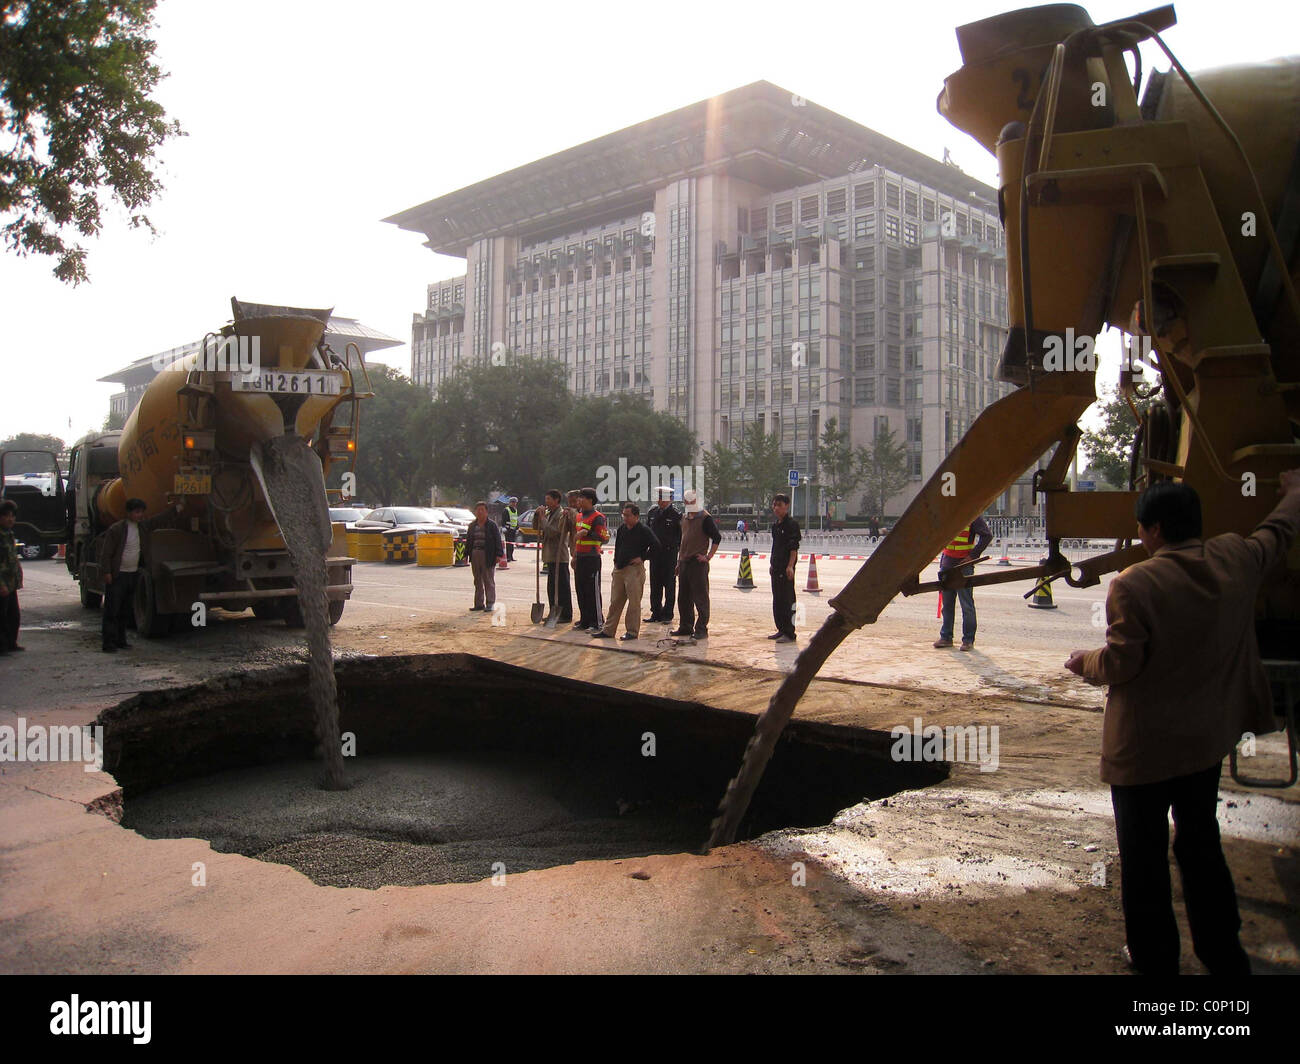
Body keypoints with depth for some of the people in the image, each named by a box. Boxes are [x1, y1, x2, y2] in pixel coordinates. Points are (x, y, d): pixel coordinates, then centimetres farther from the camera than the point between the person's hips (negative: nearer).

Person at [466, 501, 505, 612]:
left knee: (489, 581, -1)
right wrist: (466, 554, 11)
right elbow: (468, 541, 17)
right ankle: (479, 603, 16)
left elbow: (498, 540, -4)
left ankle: (490, 603, 3)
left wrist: (498, 554, -12)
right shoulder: (472, 526, 14)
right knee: (478, 581, 10)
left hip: (488, 556, -5)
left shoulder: (492, 525, 0)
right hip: (475, 555, 5)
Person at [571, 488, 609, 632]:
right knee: (580, 590, 11)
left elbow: (604, 538, -19)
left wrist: (587, 533, -25)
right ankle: (584, 621, 20)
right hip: (580, 558, 9)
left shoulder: (597, 517, -12)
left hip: (592, 558, -9)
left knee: (593, 590, -5)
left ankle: (597, 623, 2)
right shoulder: (579, 516, 15)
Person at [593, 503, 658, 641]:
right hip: (619, 569, 7)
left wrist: (642, 558, -12)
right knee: (615, 601, 10)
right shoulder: (622, 529, 12)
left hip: (634, 569, -7)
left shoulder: (643, 531, -9)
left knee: (634, 602, -2)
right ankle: (608, 630, 14)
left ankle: (632, 631, 6)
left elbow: (656, 546, -15)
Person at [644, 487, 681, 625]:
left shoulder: (676, 514, -7)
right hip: (654, 553, 5)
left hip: (670, 553, -5)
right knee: (655, 585, 9)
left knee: (669, 585, 2)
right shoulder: (652, 512, 8)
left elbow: (681, 536, -4)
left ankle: (667, 615, 9)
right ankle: (656, 614, 17)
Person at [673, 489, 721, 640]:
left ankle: (701, 629, 1)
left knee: (700, 597, -4)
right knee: (683, 597, 13)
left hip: (698, 563, -8)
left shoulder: (705, 518, -9)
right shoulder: (684, 518, 16)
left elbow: (717, 538, -12)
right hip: (684, 563, 8)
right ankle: (685, 626, 23)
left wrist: (708, 557, -15)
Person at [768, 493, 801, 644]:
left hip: (786, 568, -9)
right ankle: (781, 630, 21)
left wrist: (790, 566, -21)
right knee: (777, 600, 12)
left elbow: (794, 548, -15)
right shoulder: (775, 525, 15)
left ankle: (789, 633, -3)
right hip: (776, 568, 9)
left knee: (787, 600, -7)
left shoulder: (792, 524, -10)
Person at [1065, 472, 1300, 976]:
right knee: (1201, 845, 21)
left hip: (1143, 749, -6)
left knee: (1143, 857, 10)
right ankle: (1224, 956, 32)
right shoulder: (1236, 560, -4)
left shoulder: (1133, 585, -22)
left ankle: (1154, 958, 22)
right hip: (1208, 740, 6)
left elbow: (1120, 664, -19)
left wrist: (1085, 662, 2)